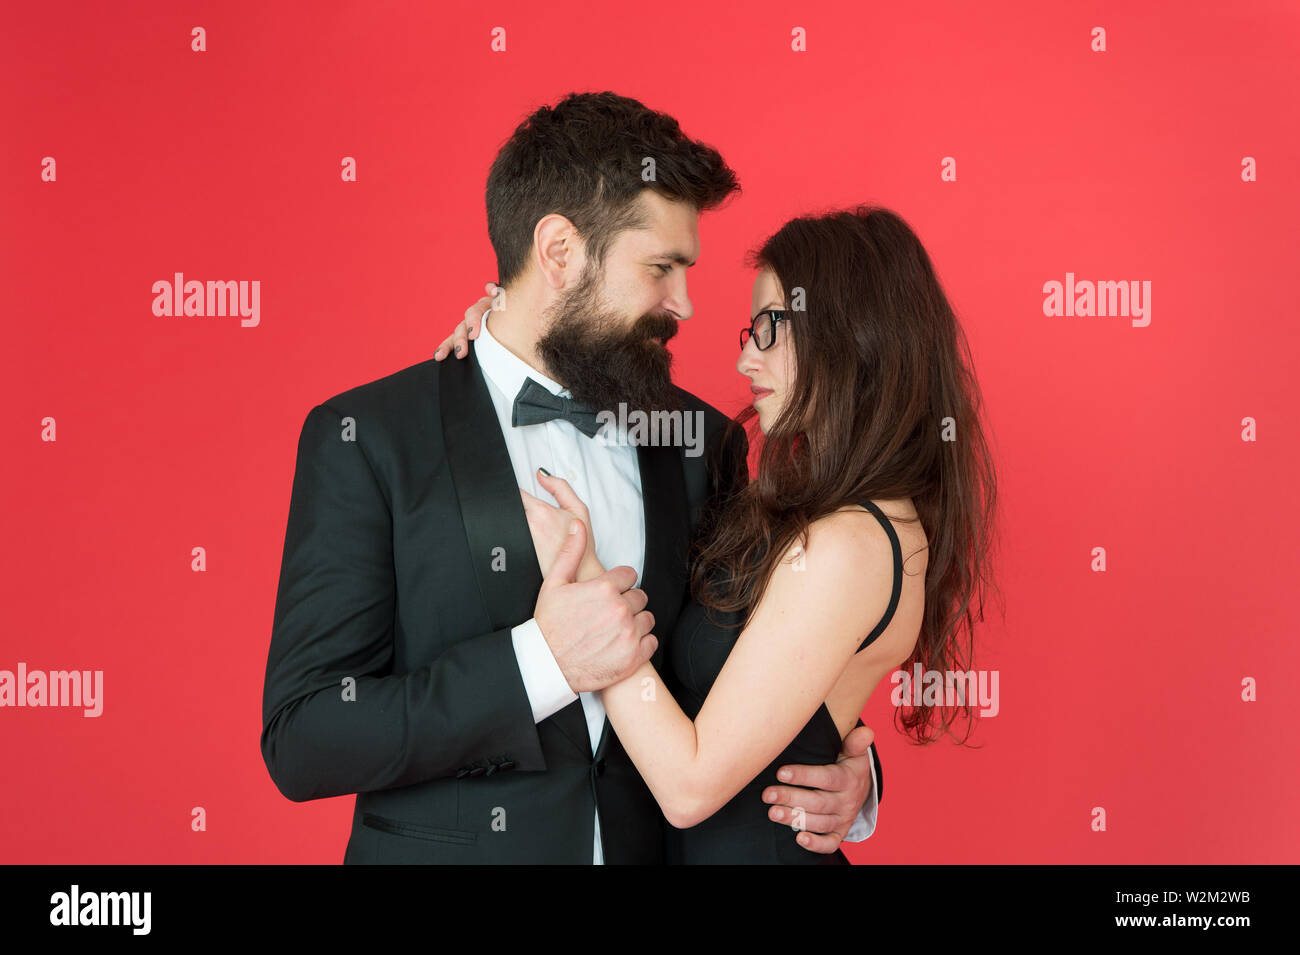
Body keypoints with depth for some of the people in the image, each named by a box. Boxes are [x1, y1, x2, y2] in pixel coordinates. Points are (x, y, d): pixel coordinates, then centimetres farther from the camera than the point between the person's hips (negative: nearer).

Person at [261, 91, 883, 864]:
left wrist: (847, 772, -9)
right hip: (443, 842, -3)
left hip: (656, 844, 4)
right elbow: (301, 742, -16)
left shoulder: (704, 443, -1)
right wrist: (540, 661, -25)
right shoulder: (366, 439, -12)